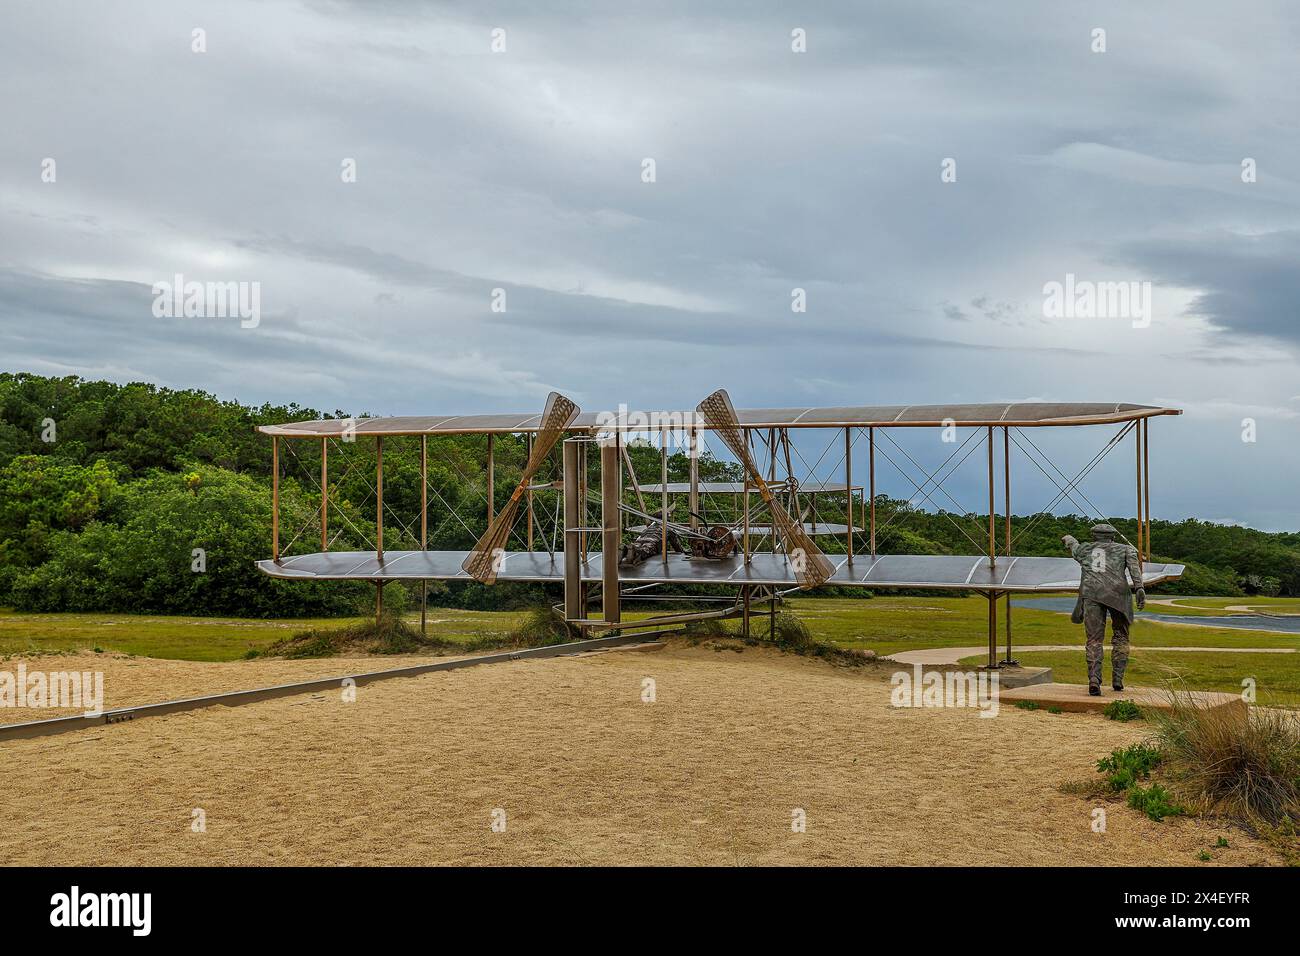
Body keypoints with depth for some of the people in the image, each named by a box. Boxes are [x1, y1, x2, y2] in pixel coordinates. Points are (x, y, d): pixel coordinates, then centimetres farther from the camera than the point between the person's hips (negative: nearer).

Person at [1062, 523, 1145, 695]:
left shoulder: (1084, 550, 29)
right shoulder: (1123, 549, 24)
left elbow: (1071, 543, 52)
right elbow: (1133, 561, 3)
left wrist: (1068, 539, 76)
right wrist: (1139, 588, -9)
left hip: (1091, 593, 1)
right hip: (1116, 593, -1)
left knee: (1094, 640, 0)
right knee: (1120, 636, 16)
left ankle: (1094, 679, -19)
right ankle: (1117, 678, 9)